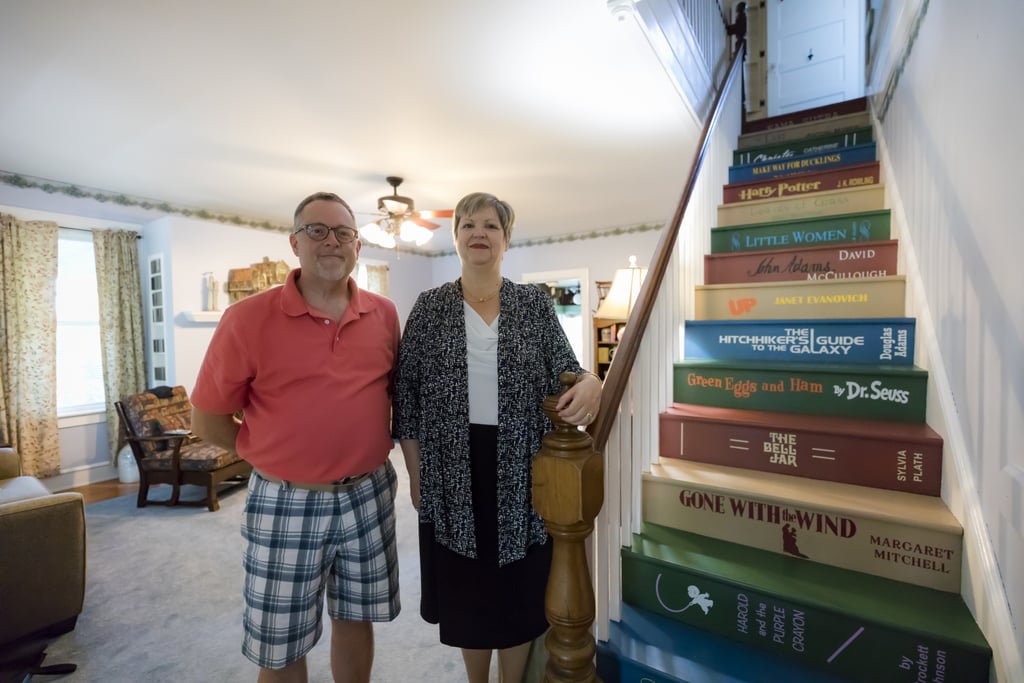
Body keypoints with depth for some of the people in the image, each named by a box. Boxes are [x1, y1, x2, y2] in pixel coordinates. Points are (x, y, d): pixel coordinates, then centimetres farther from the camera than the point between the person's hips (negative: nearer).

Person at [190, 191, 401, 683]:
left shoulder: (384, 314, 0)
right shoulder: (248, 318, -11)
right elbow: (207, 421, -3)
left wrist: (372, 450, 7)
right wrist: (275, 456, -1)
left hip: (368, 496, 3)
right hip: (286, 503, -2)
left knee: (355, 619, 21)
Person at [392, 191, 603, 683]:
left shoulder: (535, 304, 0)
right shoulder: (429, 307, 0)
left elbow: (562, 369, 0)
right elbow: (407, 393, 2)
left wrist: (589, 381, -24)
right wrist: (415, 472, 1)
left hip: (520, 472, 0)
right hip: (453, 473, 1)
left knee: (520, 590, 15)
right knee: (465, 590, 18)